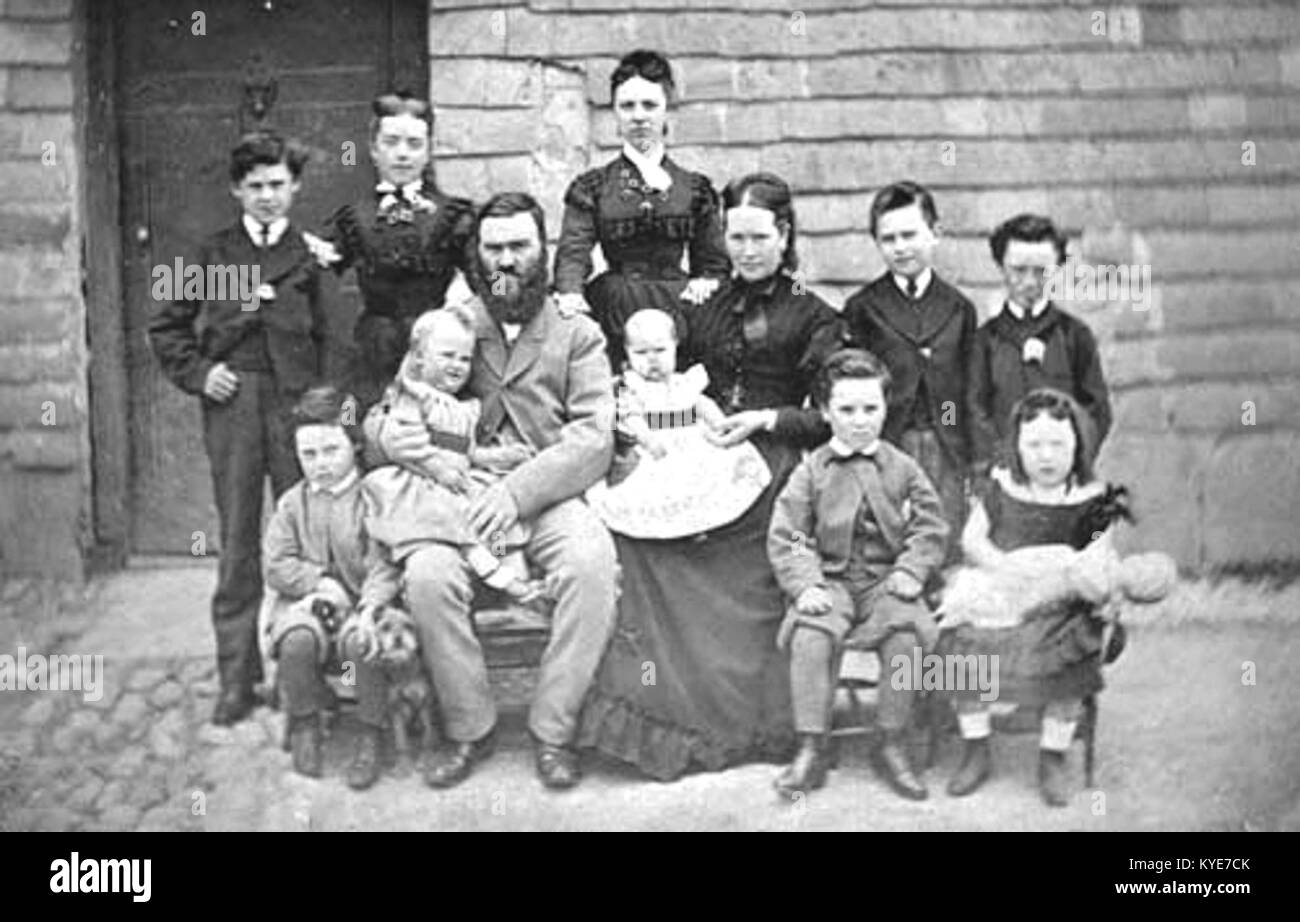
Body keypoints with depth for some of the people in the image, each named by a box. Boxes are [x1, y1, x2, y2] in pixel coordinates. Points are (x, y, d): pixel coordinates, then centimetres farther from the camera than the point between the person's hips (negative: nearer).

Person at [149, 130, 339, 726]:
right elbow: (166, 327, 14)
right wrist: (196, 373, 1)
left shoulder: (310, 255, 6)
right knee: (238, 540, 4)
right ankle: (237, 677, 9)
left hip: (296, 403, -1)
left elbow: (326, 337, 4)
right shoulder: (213, 253, 9)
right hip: (231, 404, 1)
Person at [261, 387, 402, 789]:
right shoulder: (291, 504, 8)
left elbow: (384, 565, -9)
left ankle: (369, 736, -14)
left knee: (365, 640, -35)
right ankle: (304, 726, -5)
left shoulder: (372, 499, -2)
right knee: (297, 641, -31)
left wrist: (369, 607, -27)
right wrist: (320, 582, -12)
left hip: (360, 602, -2)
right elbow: (276, 568, 3)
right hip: (307, 603, 2)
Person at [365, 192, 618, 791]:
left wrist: (519, 489, -19)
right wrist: (385, 433, -14)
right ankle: (469, 728, -9)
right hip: (460, 494, 1)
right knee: (426, 573, -30)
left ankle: (554, 730, -16)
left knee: (593, 563, -32)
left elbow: (594, 437, -4)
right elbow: (383, 409, 14)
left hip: (551, 495, -1)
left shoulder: (577, 334, 9)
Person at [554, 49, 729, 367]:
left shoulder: (695, 187, 14)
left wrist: (705, 283, -7)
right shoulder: (592, 186, 11)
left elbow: (714, 264, 16)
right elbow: (573, 250, -2)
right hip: (613, 315, -1)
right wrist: (570, 293, -22)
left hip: (679, 311, 1)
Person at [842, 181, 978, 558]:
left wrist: (973, 468, 6)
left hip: (947, 452, 2)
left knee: (947, 553, 1)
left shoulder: (959, 308, 10)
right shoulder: (862, 308, 4)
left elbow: (969, 393, 10)